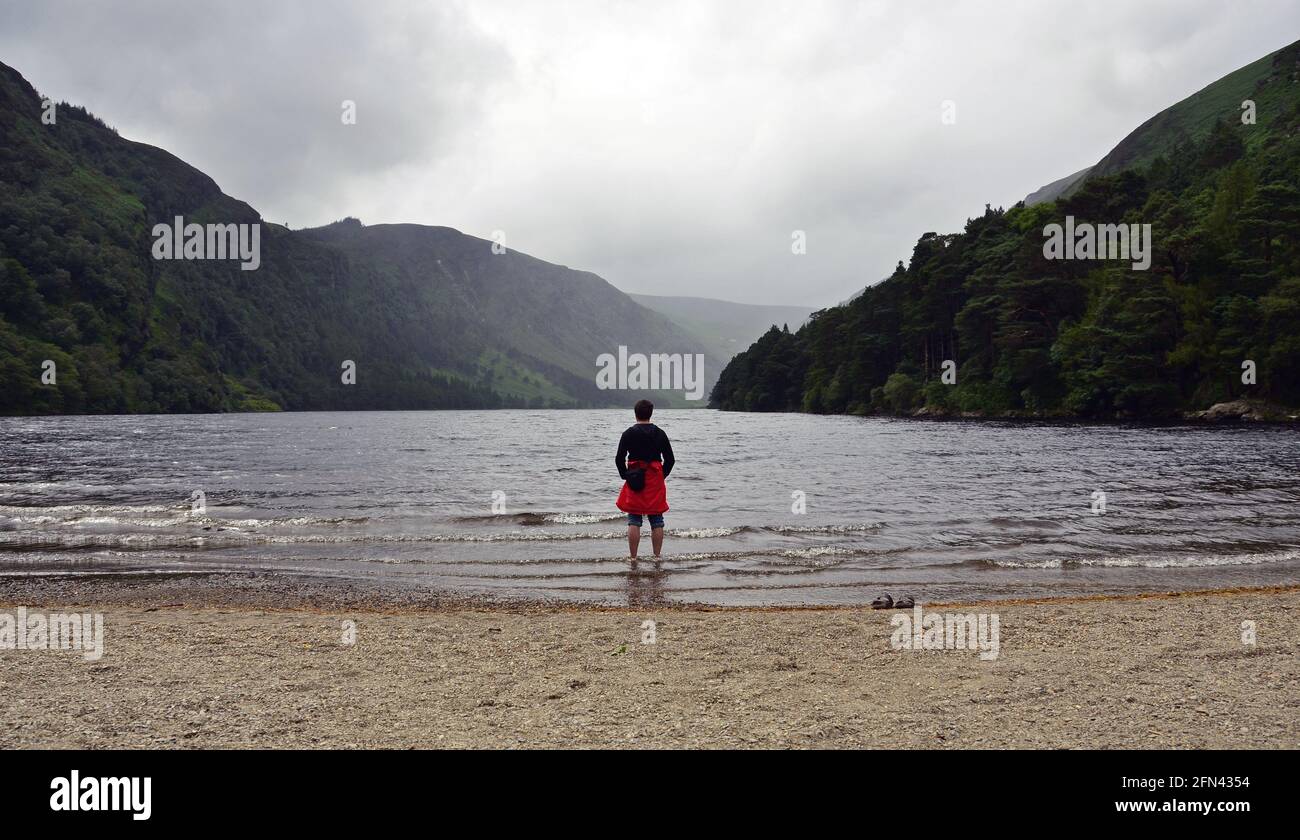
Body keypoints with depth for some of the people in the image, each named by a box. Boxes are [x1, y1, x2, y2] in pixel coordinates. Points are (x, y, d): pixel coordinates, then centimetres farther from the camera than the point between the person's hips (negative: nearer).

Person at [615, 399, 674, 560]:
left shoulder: (629, 433, -5)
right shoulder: (660, 433, 2)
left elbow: (619, 459, -7)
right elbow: (670, 459, 2)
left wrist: (625, 476, 3)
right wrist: (662, 475, 10)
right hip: (655, 482, 2)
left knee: (634, 522, 3)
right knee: (657, 521, 9)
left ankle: (633, 557, 3)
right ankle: (657, 556, 11)